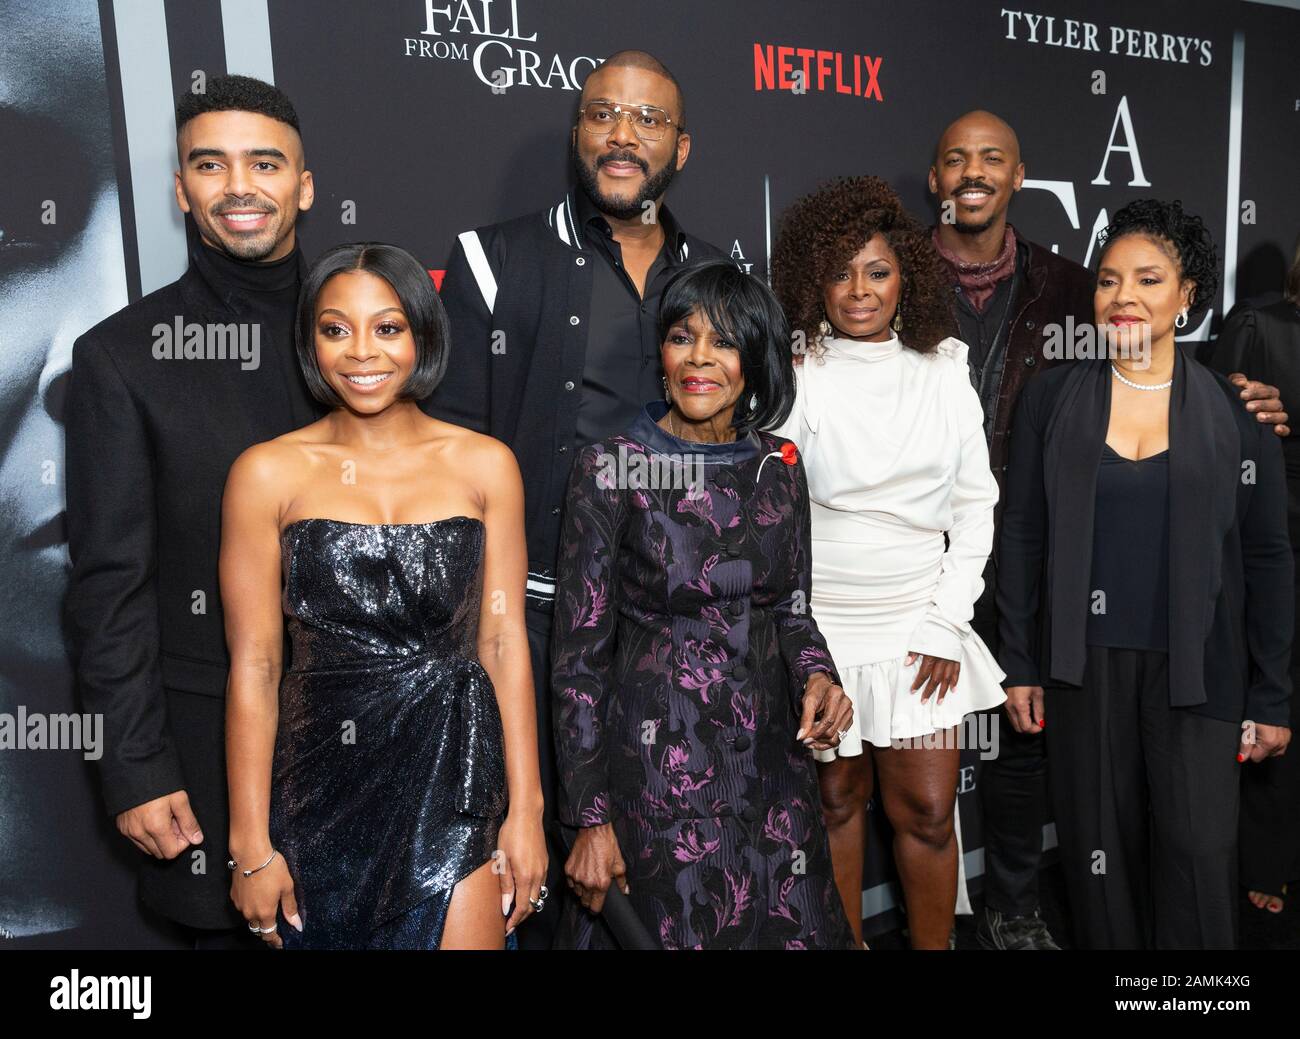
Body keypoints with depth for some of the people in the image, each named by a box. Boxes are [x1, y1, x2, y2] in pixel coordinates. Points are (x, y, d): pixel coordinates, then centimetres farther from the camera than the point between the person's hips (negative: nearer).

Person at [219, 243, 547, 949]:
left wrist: (526, 810, -1)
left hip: (456, 777, 1)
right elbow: (253, 667, -2)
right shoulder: (267, 472, -3)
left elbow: (503, 643, 1)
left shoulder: (484, 464, 1)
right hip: (323, 781, 0)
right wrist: (251, 848, -2)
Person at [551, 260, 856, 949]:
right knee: (675, 933, 11)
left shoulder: (779, 467, 2)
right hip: (658, 762, -4)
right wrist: (590, 819, -11)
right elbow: (578, 653, -10)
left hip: (771, 757, 4)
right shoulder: (611, 467, -11)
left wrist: (815, 674, -10)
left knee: (792, 930, 16)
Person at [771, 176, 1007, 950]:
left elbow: (976, 502, 6)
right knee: (838, 797, 12)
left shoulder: (944, 368, 4)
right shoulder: (795, 372, -6)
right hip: (820, 620, -2)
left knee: (927, 808, 6)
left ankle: (934, 945, 27)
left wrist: (947, 622, 0)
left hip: (919, 619, 2)